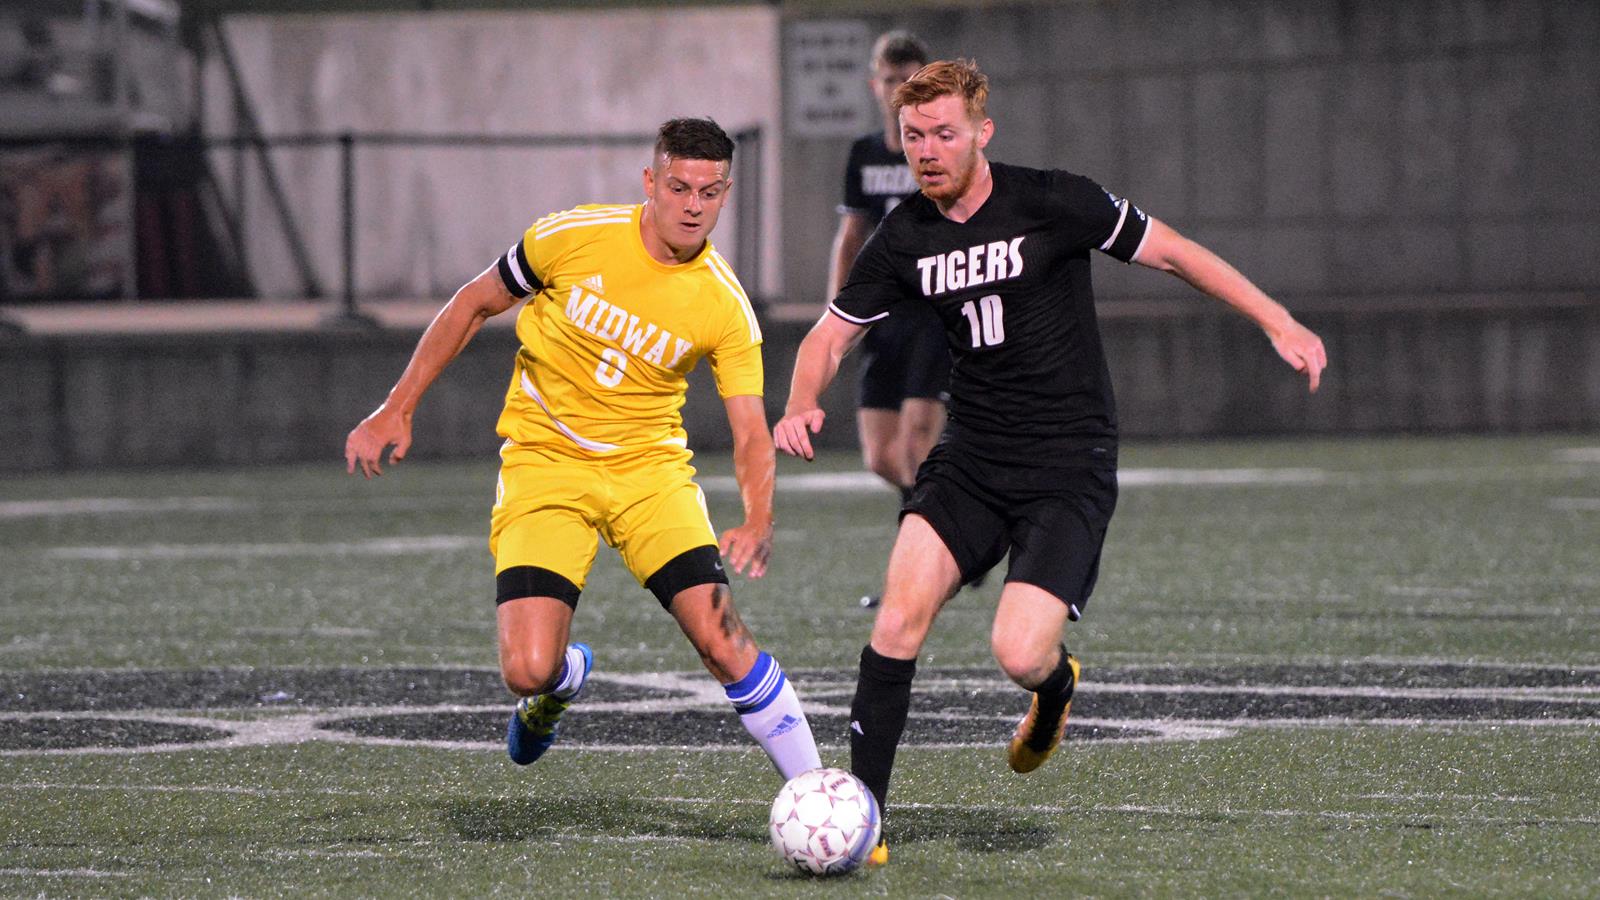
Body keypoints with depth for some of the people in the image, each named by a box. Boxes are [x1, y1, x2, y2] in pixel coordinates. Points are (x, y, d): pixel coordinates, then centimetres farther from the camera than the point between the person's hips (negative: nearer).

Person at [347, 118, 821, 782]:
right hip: (543, 464, -1)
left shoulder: (726, 307, -11)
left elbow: (751, 435, -12)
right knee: (528, 672, -15)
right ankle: (563, 682, 25)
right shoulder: (573, 238, -12)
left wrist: (758, 523, -33)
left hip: (650, 467, 1)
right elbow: (474, 305, 2)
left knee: (721, 639, -17)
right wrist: (398, 408, 1)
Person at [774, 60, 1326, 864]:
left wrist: (1277, 322, -4)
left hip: (1069, 471, -4)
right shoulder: (904, 239, 2)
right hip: (970, 459, 4)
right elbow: (831, 335, 12)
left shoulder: (1051, 203, -10)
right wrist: (801, 407, -9)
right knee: (901, 610, -18)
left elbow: (1169, 252, -1)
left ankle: (1055, 686, 21)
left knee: (1018, 655, -18)